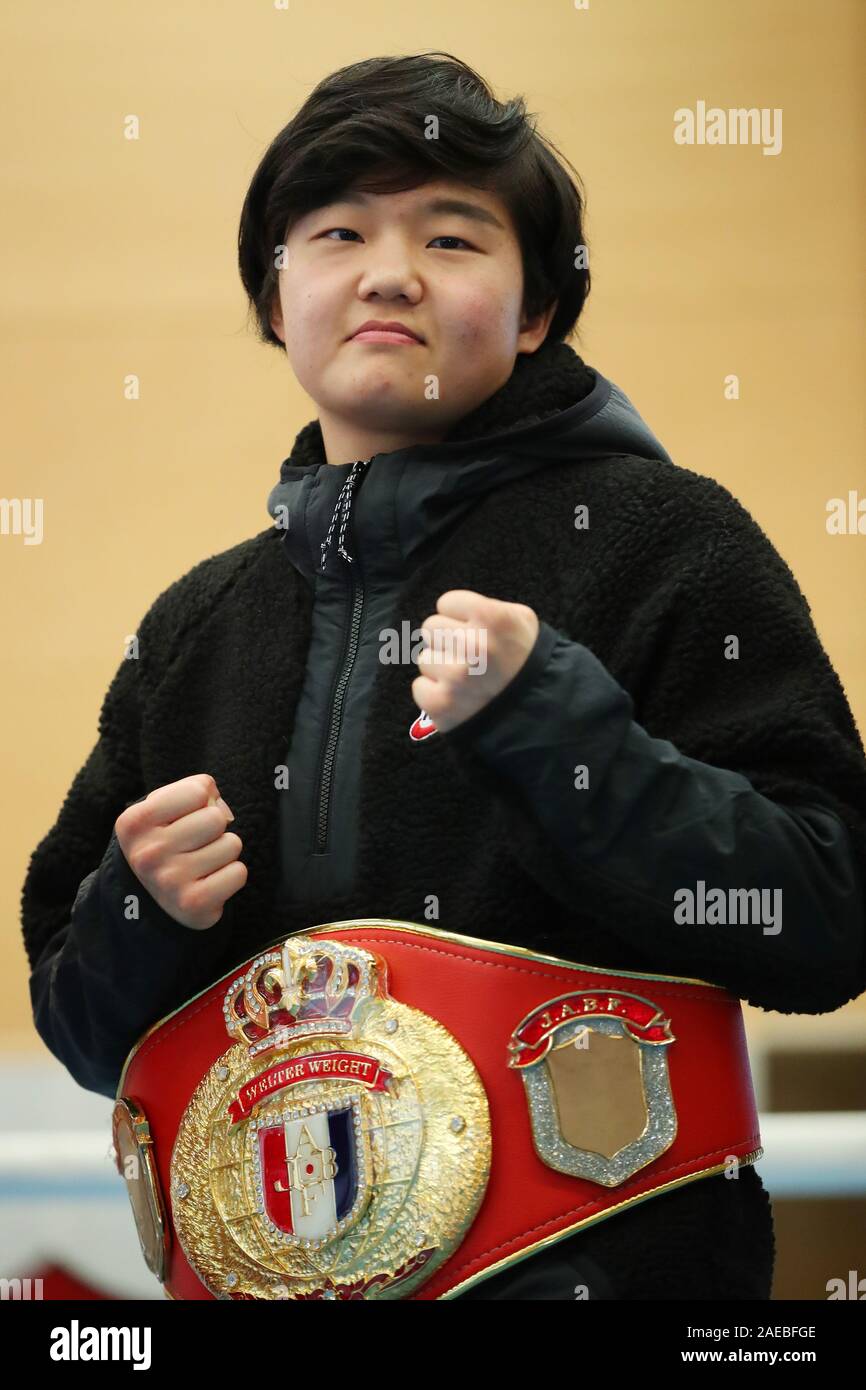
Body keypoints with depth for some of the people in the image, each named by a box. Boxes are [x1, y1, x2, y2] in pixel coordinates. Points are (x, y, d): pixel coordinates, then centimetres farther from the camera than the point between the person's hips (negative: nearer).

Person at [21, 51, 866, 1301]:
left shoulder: (660, 540, -1)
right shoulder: (199, 624, 15)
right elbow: (88, 1035, 20)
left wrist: (547, 720, -17)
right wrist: (142, 916, -1)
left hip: (607, 1256, -5)